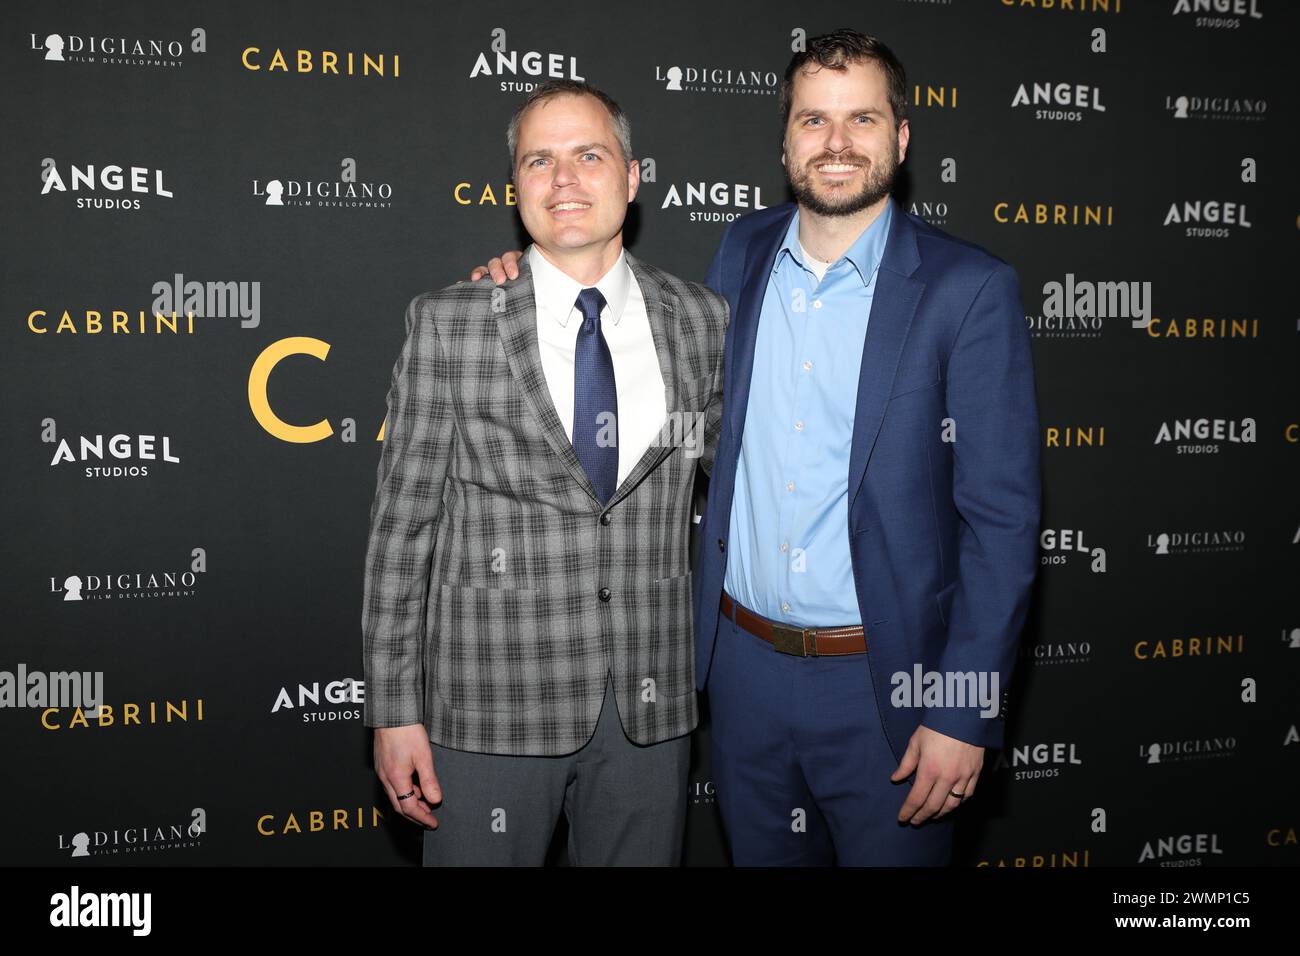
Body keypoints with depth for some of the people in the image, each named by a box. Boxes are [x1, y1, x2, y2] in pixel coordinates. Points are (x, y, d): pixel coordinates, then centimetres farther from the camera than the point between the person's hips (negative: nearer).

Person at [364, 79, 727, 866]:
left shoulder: (701, 318, 2)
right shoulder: (448, 323, -5)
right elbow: (404, 519, -4)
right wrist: (395, 710, -5)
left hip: (653, 704, 3)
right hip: (493, 707, -2)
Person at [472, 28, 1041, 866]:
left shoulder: (969, 289, -11)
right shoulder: (745, 251, 4)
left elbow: (1003, 516, -11)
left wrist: (965, 713, -15)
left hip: (882, 681, -4)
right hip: (744, 664, 5)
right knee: (762, 857, 20)